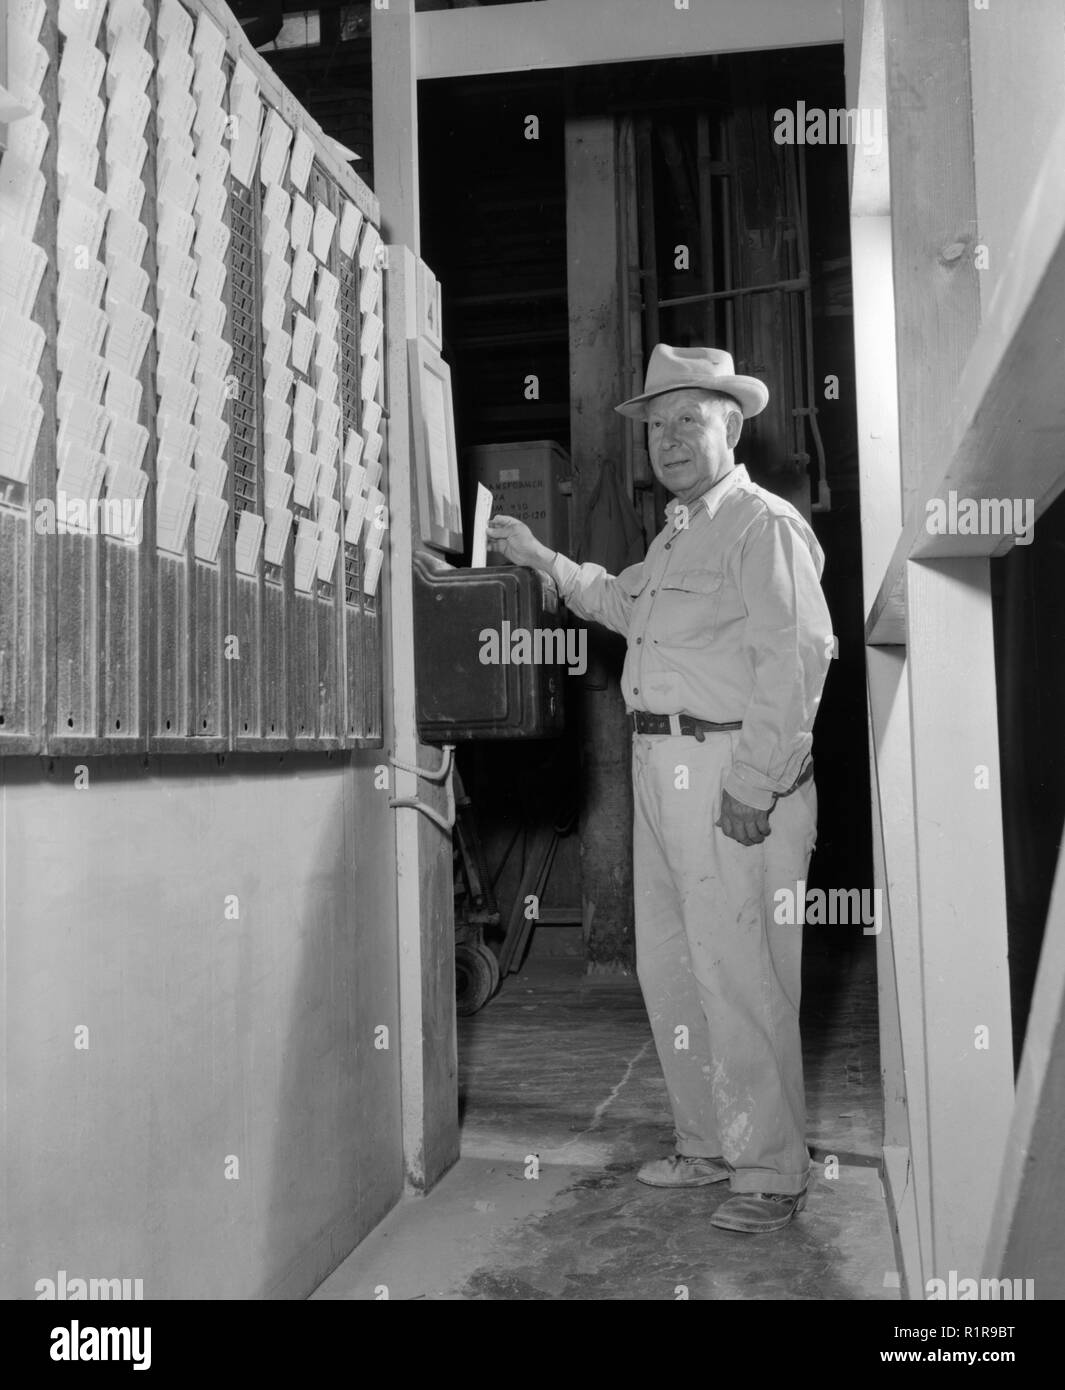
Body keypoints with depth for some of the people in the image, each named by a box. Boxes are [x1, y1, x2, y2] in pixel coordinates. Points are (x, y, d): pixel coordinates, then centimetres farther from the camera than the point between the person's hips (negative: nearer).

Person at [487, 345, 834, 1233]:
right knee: (667, 969, 16)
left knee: (739, 977, -4)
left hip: (732, 773, -10)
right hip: (662, 767, 10)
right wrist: (542, 560, 27)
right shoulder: (676, 533, 20)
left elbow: (797, 657, -19)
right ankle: (710, 1146, 31)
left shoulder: (764, 525, -9)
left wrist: (755, 785, -22)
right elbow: (621, 602, 37)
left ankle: (772, 1175, 12)